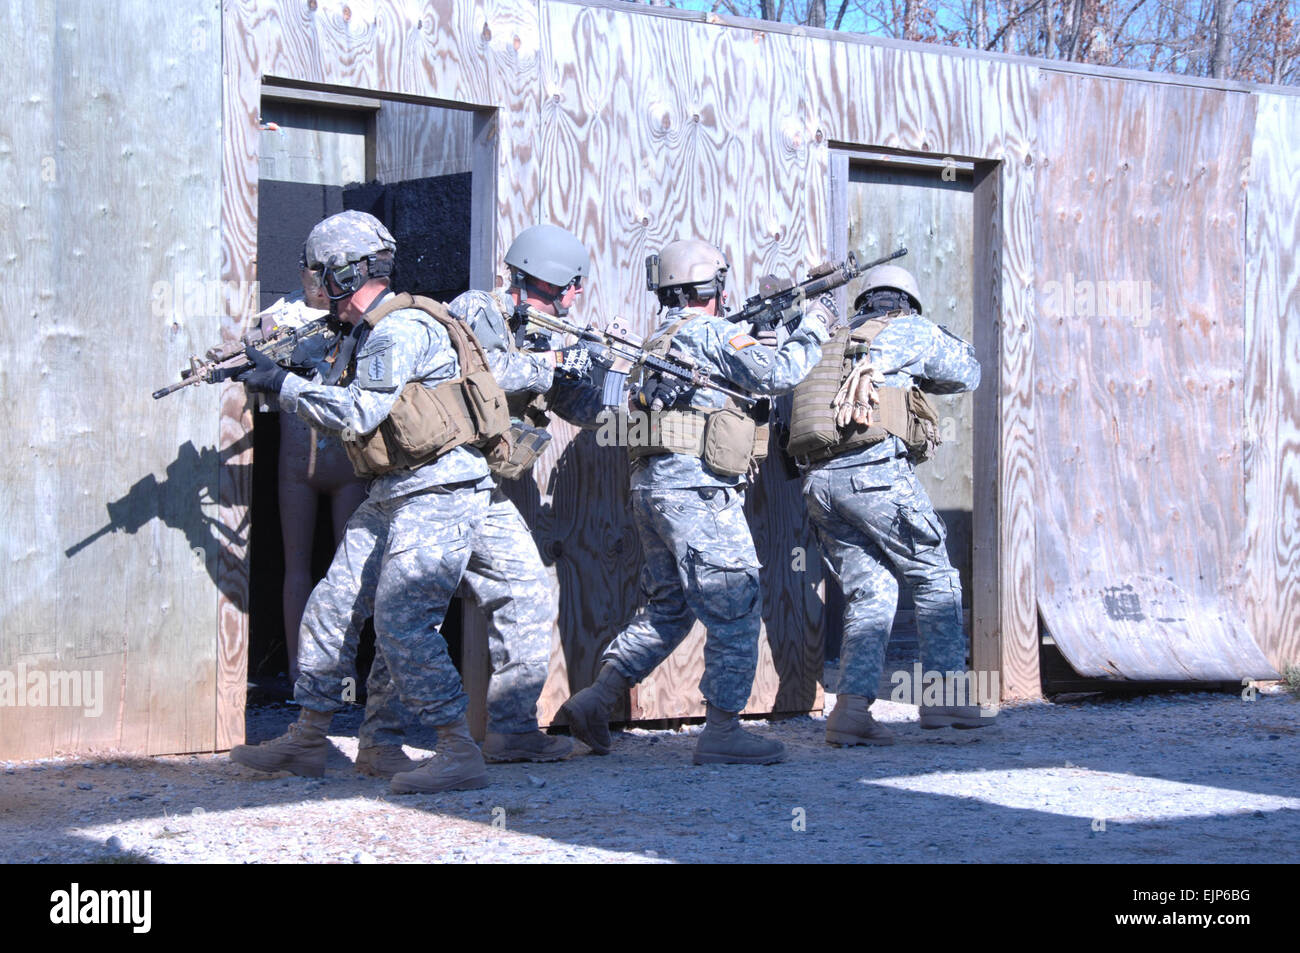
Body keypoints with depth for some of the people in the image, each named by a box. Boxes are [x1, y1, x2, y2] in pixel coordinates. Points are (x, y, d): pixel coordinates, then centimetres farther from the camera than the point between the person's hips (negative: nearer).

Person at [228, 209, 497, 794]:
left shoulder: (403, 329, -16)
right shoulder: (362, 335, 15)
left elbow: (358, 414, -20)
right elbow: (339, 404, 22)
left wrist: (283, 385, -12)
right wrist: (268, 373, 15)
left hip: (439, 492, -10)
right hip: (391, 495, 10)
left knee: (402, 621, -19)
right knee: (331, 608, 12)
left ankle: (460, 754, -16)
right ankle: (306, 743, 23)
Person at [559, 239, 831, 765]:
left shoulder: (660, 340, 20)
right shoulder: (710, 333, -7)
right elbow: (777, 374, -17)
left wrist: (755, 334, 22)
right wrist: (811, 329, -3)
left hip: (653, 489, 9)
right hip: (697, 490, -9)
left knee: (667, 608, 17)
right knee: (736, 609, -3)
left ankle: (595, 699, 10)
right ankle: (722, 731, -3)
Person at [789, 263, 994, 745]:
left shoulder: (834, 342, 25)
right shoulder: (912, 330, 11)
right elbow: (967, 372, 24)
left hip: (819, 479, 6)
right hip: (876, 471, -6)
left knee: (870, 595, 8)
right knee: (935, 579, 8)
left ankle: (851, 707, -5)